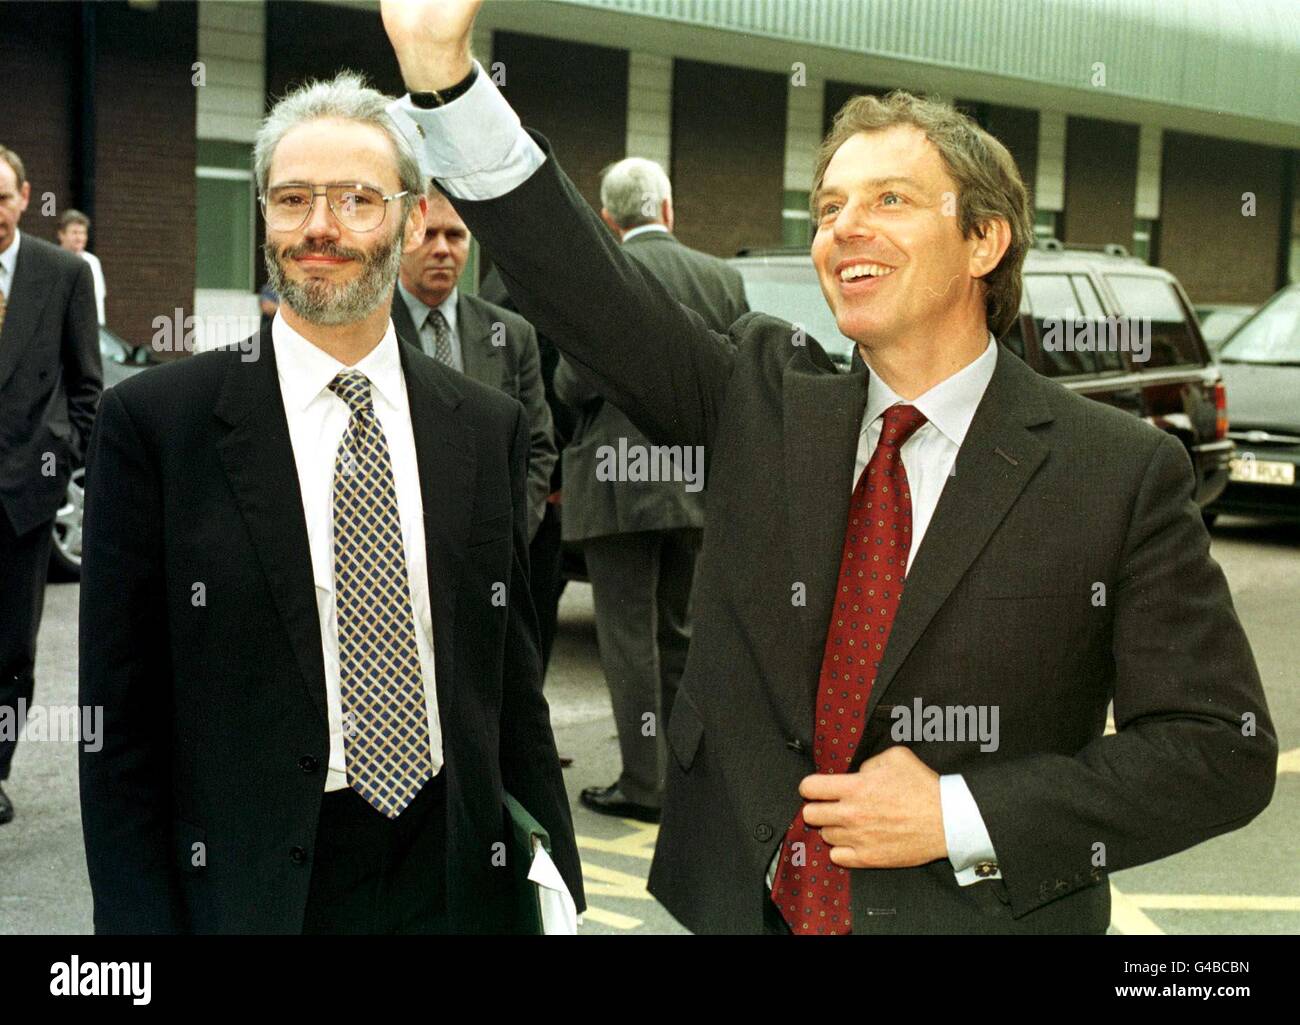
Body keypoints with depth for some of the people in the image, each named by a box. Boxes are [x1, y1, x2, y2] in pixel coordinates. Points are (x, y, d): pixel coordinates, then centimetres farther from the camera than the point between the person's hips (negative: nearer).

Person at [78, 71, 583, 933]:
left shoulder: (489, 427, 3)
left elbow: (513, 676, 8)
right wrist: (140, 920, -8)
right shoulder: (153, 422, -7)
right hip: (255, 888, -2)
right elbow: (120, 712, -5)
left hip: (459, 879, 3)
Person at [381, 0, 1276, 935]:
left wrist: (961, 819, -17)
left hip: (976, 910, -3)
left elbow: (1223, 748, -10)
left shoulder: (1121, 472, -10)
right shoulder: (767, 396, 0)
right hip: (744, 900, 3)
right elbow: (585, 283, -10)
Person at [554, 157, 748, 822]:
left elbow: (578, 380, -13)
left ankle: (644, 784, 3)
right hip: (700, 486, 6)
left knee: (628, 635, 1)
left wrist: (565, 381, 8)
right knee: (679, 632, 16)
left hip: (622, 481, -5)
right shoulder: (723, 278, 7)